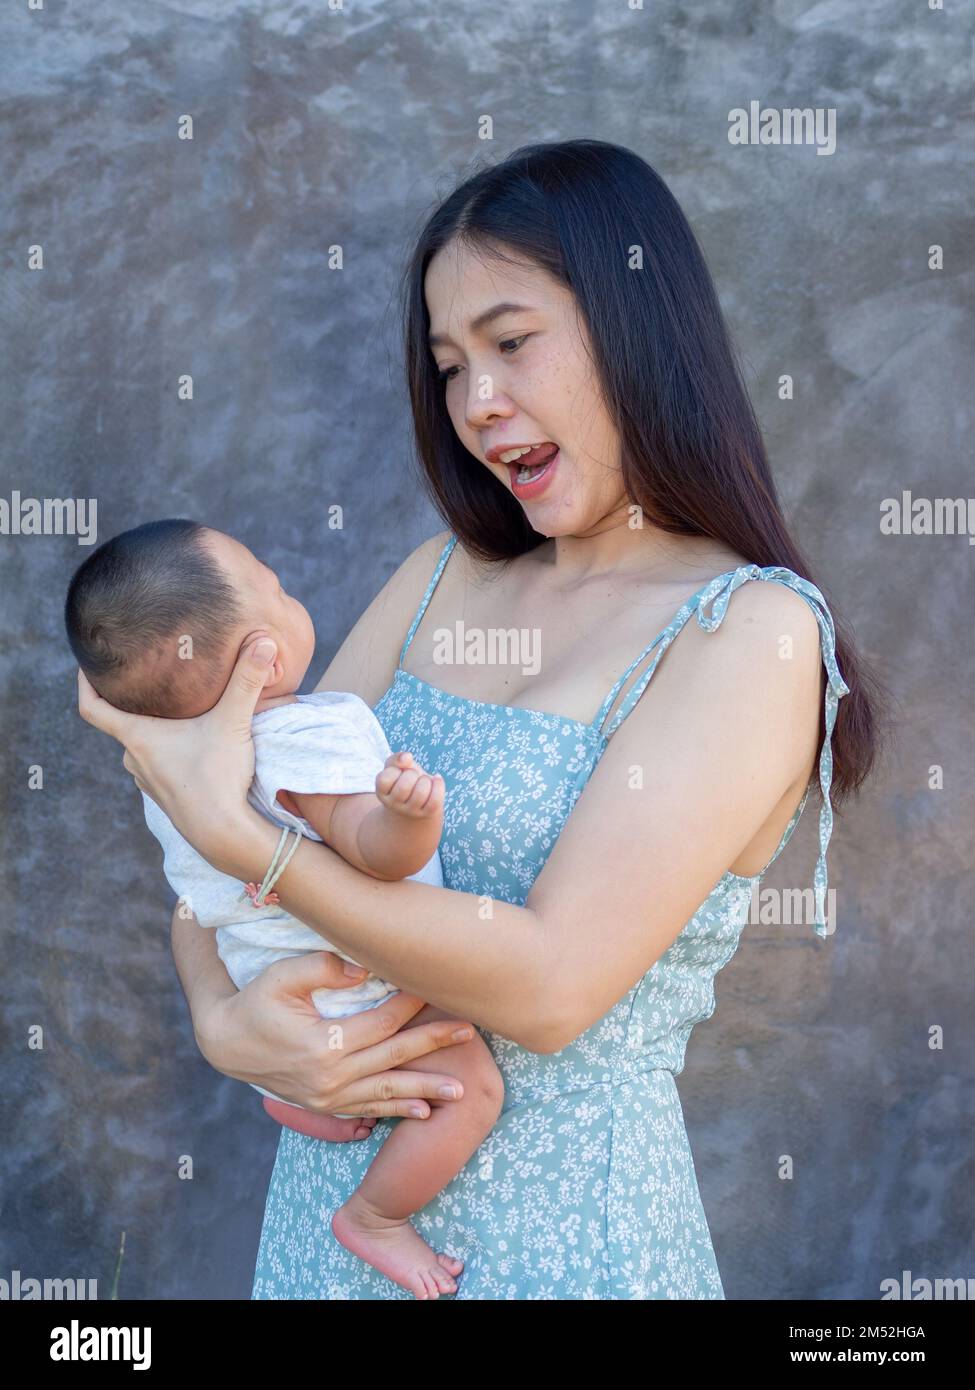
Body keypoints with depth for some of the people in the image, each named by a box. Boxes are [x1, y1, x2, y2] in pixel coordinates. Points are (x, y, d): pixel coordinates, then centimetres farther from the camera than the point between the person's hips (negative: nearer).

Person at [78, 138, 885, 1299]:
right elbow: (254, 818, 4)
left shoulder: (753, 630, -16)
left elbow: (551, 983, -23)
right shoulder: (442, 579, 4)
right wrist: (222, 1016, -15)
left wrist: (228, 829, -21)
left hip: (555, 1230, -5)